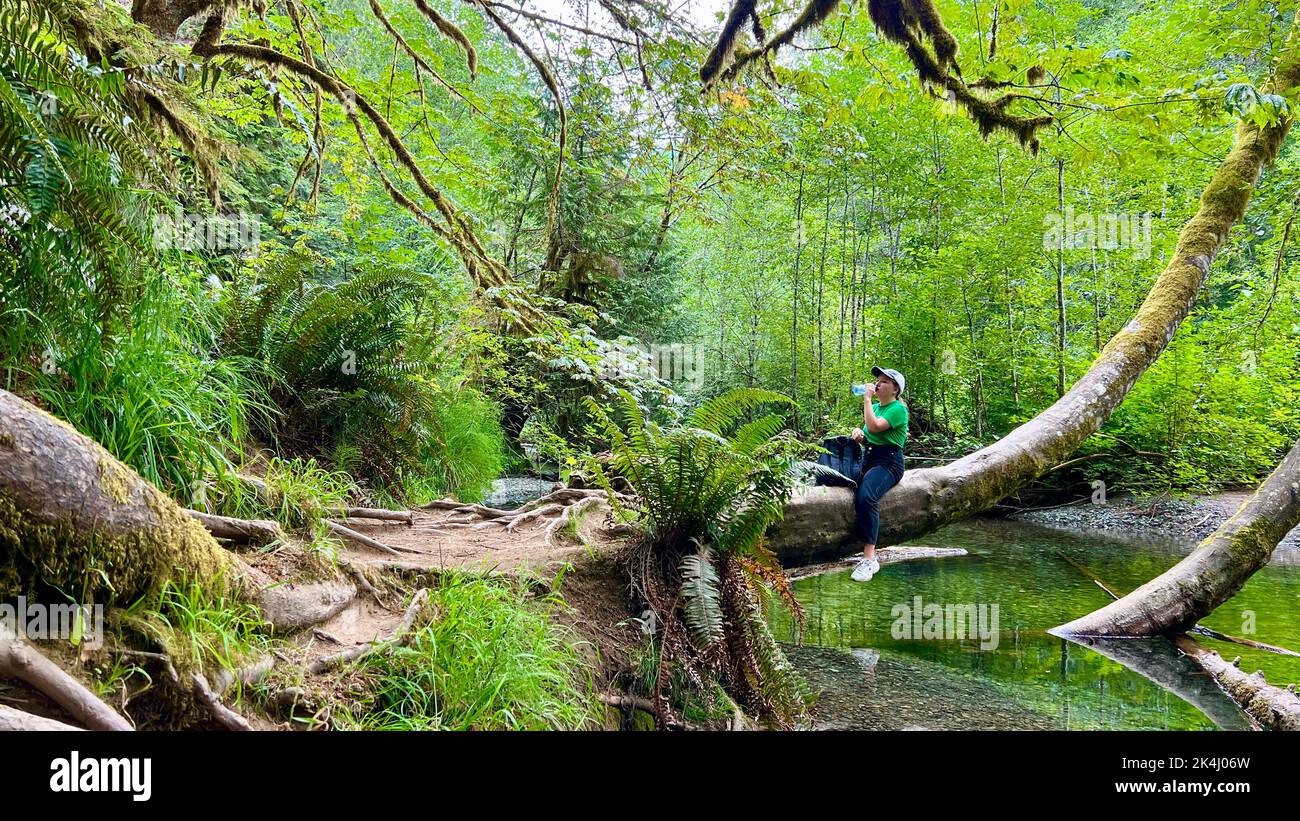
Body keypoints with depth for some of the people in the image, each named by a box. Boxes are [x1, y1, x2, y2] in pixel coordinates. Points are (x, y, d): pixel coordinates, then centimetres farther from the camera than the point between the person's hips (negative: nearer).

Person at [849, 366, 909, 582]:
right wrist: (857, 431, 2)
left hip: (888, 461, -8)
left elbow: (874, 427, -21)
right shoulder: (875, 406, 19)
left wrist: (867, 399, -14)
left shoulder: (898, 409, -7)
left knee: (866, 497, -34)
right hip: (868, 457, 8)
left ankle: (869, 558, -34)